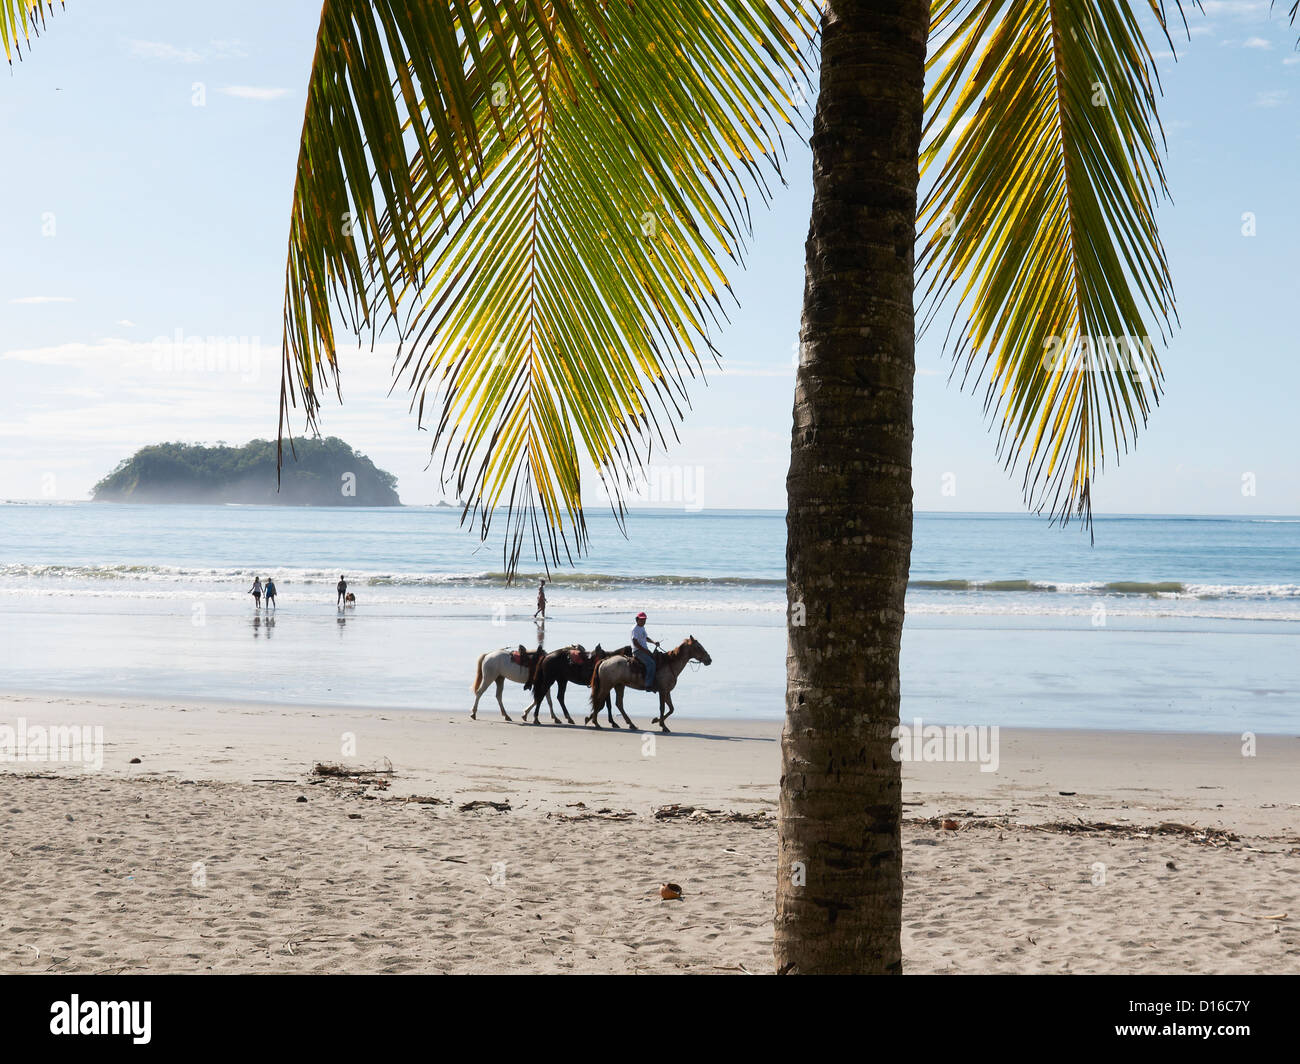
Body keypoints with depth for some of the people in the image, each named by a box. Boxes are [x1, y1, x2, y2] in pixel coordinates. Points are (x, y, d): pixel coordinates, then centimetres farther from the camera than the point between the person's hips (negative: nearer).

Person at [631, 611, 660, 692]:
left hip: (645, 650, 10)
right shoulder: (635, 629, -11)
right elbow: (635, 643, -18)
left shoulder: (642, 628, 17)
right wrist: (645, 651, -20)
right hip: (638, 651, -10)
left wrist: (654, 642, 12)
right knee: (651, 663, -28)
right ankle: (648, 685, -33)